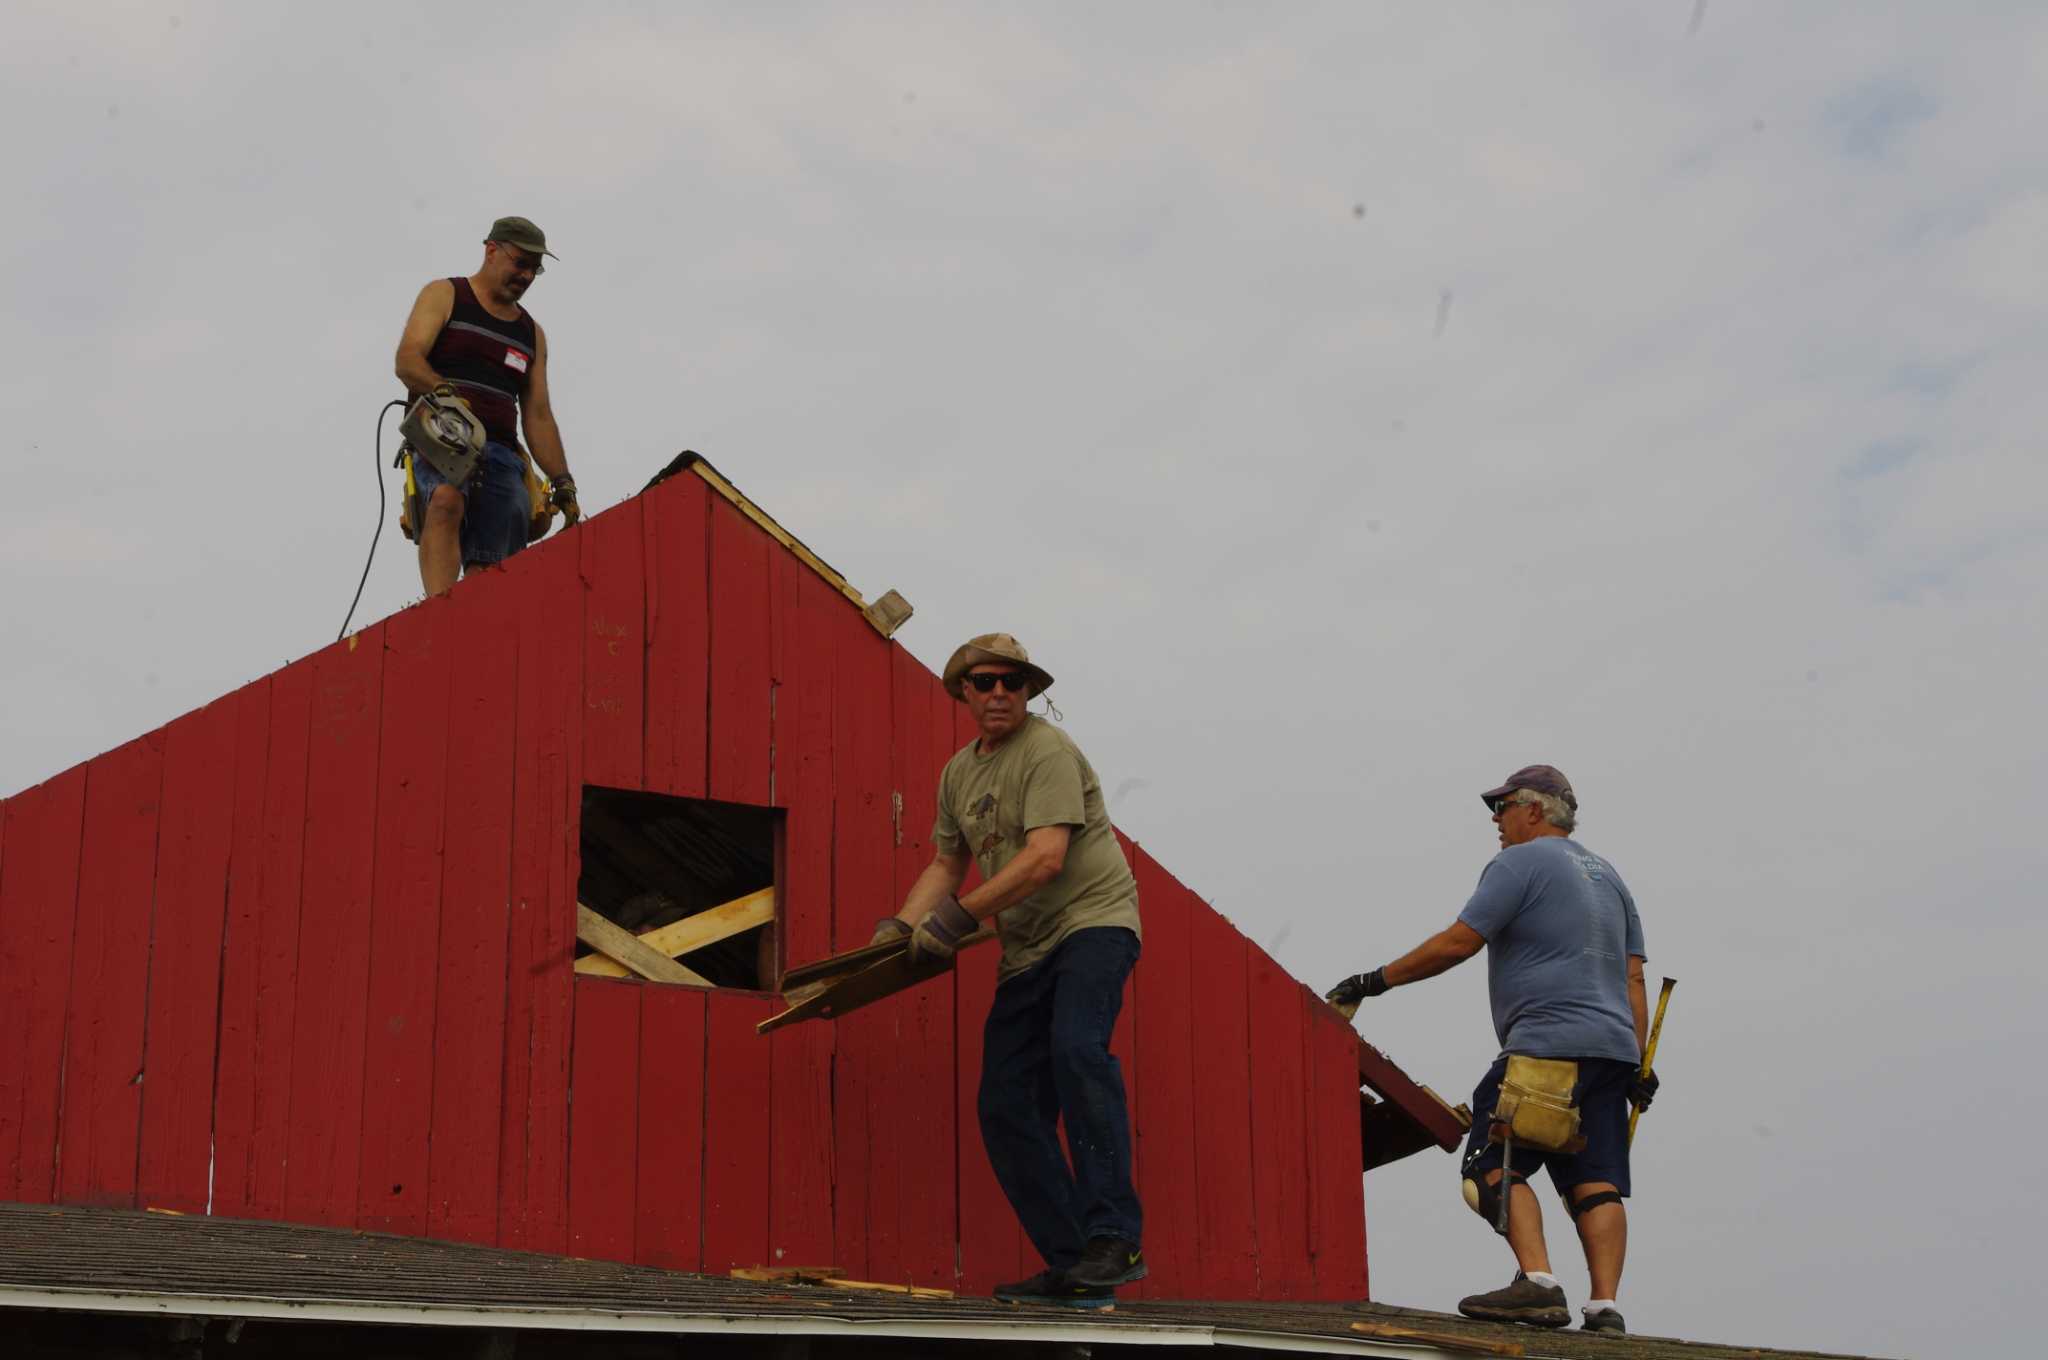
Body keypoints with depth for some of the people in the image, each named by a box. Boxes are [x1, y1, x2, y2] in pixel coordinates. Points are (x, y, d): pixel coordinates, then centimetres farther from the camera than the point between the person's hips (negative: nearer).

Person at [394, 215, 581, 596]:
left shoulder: (532, 332, 26)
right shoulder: (444, 296, 12)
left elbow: (538, 416, 22)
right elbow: (407, 360, -3)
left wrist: (563, 485, 11)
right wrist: (443, 392, -24)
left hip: (500, 454, 5)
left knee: (493, 577, -13)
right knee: (446, 500, -36)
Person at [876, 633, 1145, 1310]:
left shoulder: (1047, 751, -11)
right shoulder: (958, 772, 15)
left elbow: (1045, 858, -22)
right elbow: (946, 865, 24)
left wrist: (959, 915, -22)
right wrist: (899, 925, 9)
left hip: (1093, 919, -8)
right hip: (1027, 949, 8)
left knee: (1076, 1048, -32)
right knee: (1006, 1107, -1)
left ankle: (1114, 1238, -32)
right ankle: (1072, 1266, 2)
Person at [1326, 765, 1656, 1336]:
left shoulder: (1520, 863, 0)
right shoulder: (1606, 874, 25)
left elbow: (1456, 944, -7)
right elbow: (1633, 979, 19)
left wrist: (1374, 981, -1)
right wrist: (1638, 1065, 16)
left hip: (1548, 1045, -8)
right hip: (1612, 1047, 8)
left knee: (1496, 1164, -8)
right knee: (1595, 1181, 1)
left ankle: (1537, 1281, -22)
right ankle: (1605, 1305, -9)